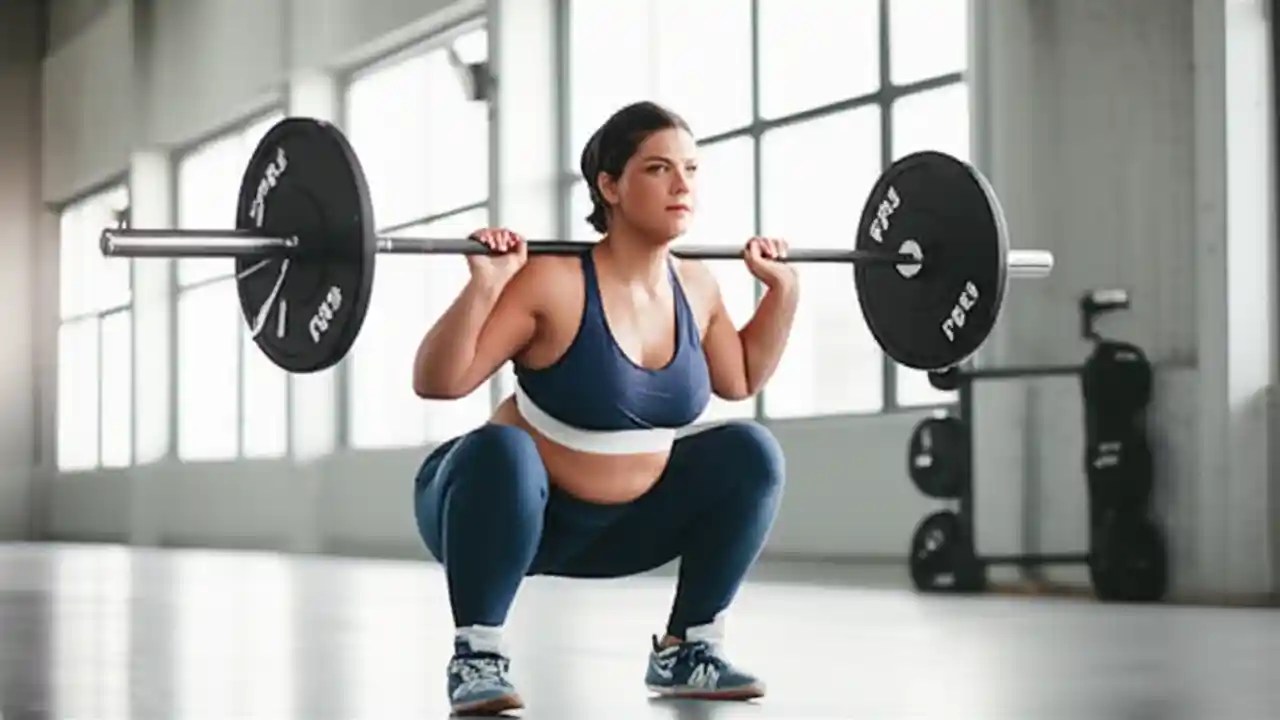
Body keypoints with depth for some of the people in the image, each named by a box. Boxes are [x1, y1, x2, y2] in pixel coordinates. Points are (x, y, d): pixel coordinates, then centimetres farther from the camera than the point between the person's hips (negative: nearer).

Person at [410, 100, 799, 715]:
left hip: (621, 521, 6)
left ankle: (686, 650, 3)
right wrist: (484, 286, -37)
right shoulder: (551, 283, -24)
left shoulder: (695, 286, -4)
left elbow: (740, 380, 15)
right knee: (498, 451, -37)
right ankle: (476, 654, -20)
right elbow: (436, 383, -25)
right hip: (512, 509, -6)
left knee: (751, 454, -7)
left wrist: (782, 289, 6)